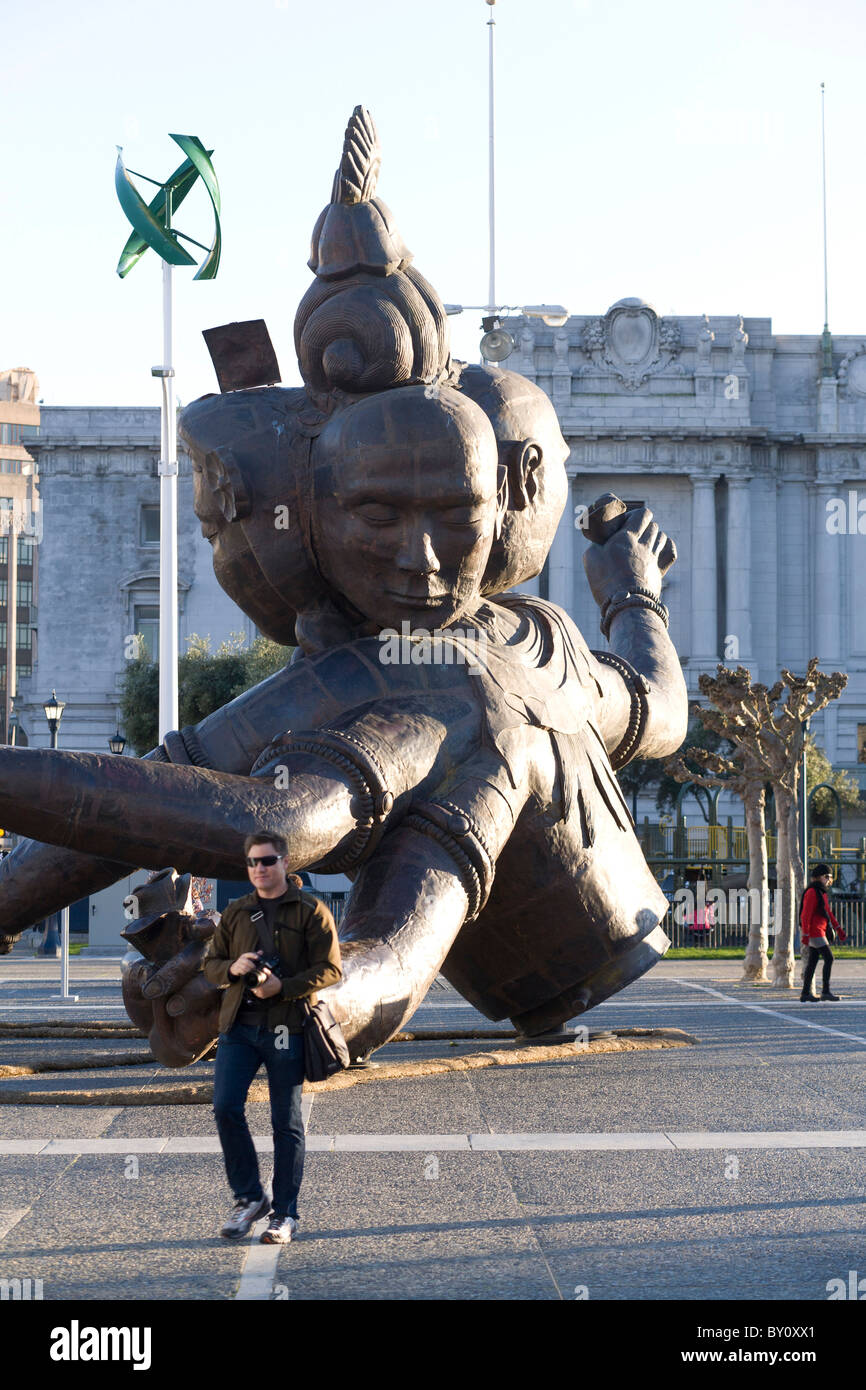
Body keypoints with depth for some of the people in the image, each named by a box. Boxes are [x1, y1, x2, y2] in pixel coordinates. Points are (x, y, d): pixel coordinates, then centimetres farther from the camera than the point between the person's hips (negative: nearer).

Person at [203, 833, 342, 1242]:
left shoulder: (311, 911, 2)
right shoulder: (236, 912, 15)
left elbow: (329, 969, -4)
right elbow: (211, 964, 19)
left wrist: (283, 986, -18)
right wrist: (232, 968, -5)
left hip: (286, 1027, -4)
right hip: (239, 1024, 4)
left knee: (286, 1122, 1)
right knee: (225, 1106, -9)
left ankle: (285, 1214, 8)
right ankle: (248, 1197, 7)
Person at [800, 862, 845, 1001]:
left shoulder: (822, 892, 16)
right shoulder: (812, 892, -15)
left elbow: (828, 912, 21)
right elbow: (805, 915, -19)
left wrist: (838, 929, 17)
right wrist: (805, 936, -23)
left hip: (818, 931, 10)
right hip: (813, 931, -10)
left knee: (813, 961, 8)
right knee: (829, 958, -10)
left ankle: (805, 994, 9)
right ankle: (825, 991, -8)